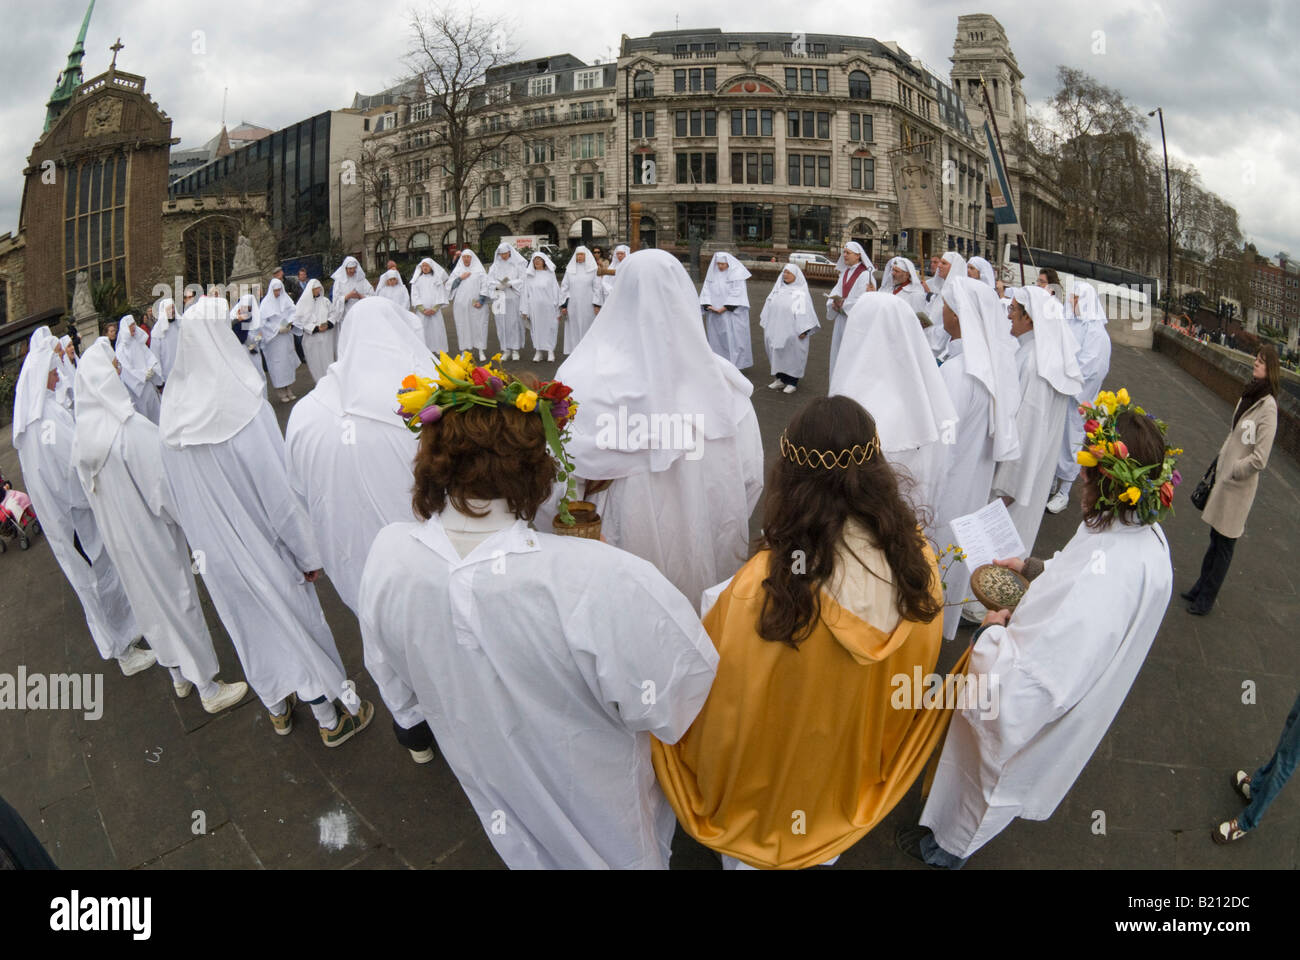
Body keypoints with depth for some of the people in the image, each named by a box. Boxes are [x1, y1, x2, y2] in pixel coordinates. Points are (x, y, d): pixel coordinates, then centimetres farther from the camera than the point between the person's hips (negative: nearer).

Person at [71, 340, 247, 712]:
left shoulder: (81, 436, -5)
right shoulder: (133, 430, -28)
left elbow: (90, 490, 6)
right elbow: (166, 490, -24)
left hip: (116, 537, 7)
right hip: (151, 537, -7)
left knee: (150, 602, 22)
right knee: (180, 603, 8)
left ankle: (179, 676, 41)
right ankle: (209, 689, 22)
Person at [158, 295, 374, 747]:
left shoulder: (174, 411, -8)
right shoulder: (245, 407, -27)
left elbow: (179, 492, 4)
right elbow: (279, 492, -22)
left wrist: (202, 538, 18)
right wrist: (308, 553, -11)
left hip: (214, 549, 5)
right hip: (260, 543, -5)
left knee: (250, 627, 23)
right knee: (299, 624, 13)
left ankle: (278, 708, 44)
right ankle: (331, 718, 30)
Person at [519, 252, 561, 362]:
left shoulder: (550, 274, 4)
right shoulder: (528, 276, 8)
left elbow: (555, 291, 2)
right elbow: (525, 293, 7)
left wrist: (557, 310, -3)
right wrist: (524, 310, 1)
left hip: (548, 307, -1)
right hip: (534, 308, 1)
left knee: (549, 328, 0)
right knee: (536, 329, 2)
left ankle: (550, 352, 7)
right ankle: (538, 352, 9)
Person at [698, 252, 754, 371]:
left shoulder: (737, 273, -7)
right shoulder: (712, 273, 7)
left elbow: (736, 294, -14)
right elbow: (706, 291, 2)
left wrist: (723, 309, -19)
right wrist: (709, 306, -15)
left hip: (732, 312, -4)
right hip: (715, 314, 4)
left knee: (734, 338, -6)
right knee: (718, 339, 5)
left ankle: (736, 364, -1)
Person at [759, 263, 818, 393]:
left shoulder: (801, 292, -8)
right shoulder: (778, 288, 10)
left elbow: (805, 311, -12)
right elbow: (769, 306, 16)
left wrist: (803, 330, -17)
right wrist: (765, 324, 15)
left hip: (791, 333, -6)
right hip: (776, 331, 6)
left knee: (792, 356, 0)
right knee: (777, 354, 11)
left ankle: (792, 382, 10)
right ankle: (780, 379, 23)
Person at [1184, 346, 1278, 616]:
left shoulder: (1268, 407, -19)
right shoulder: (1248, 396, 6)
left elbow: (1259, 460, -21)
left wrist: (1232, 470, -12)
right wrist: (1219, 465, 12)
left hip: (1239, 488, -7)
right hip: (1224, 479, 7)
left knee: (1223, 544, 6)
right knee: (1215, 538, 19)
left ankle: (1207, 598, 18)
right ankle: (1201, 587, 32)